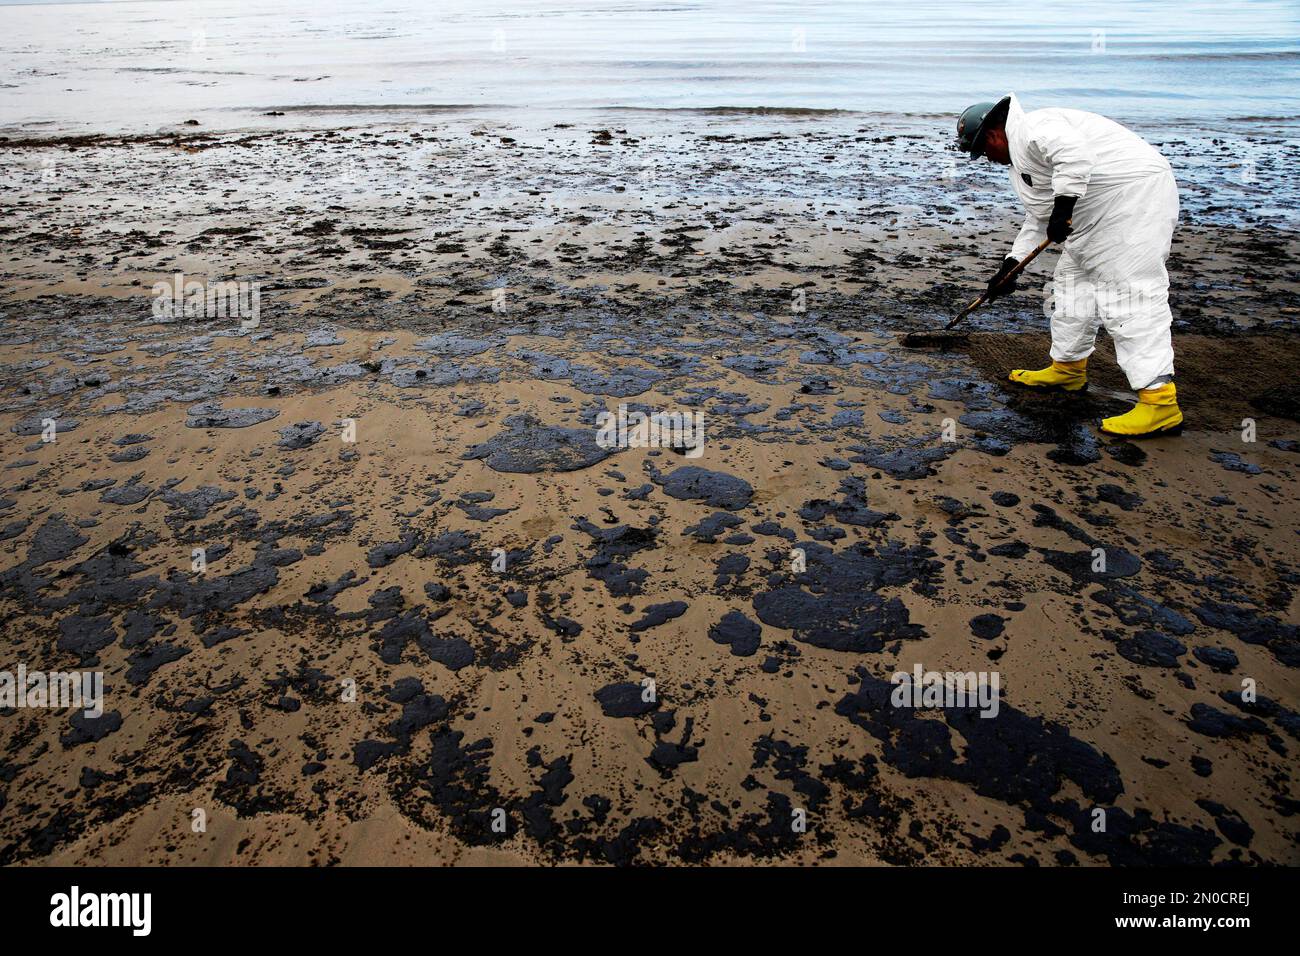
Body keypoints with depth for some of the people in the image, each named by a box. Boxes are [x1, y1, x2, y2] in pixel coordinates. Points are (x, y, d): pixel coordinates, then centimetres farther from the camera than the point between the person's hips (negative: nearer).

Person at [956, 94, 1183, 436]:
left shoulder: (1034, 127, -11)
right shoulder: (1022, 154, 23)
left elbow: (1075, 153, -31)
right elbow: (1038, 218, 28)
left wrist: (1062, 208, -28)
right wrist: (1009, 266, 24)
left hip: (1135, 193, -11)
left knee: (1129, 293, -15)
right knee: (1074, 279, 18)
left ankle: (1160, 400, -17)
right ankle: (1068, 368, 31)